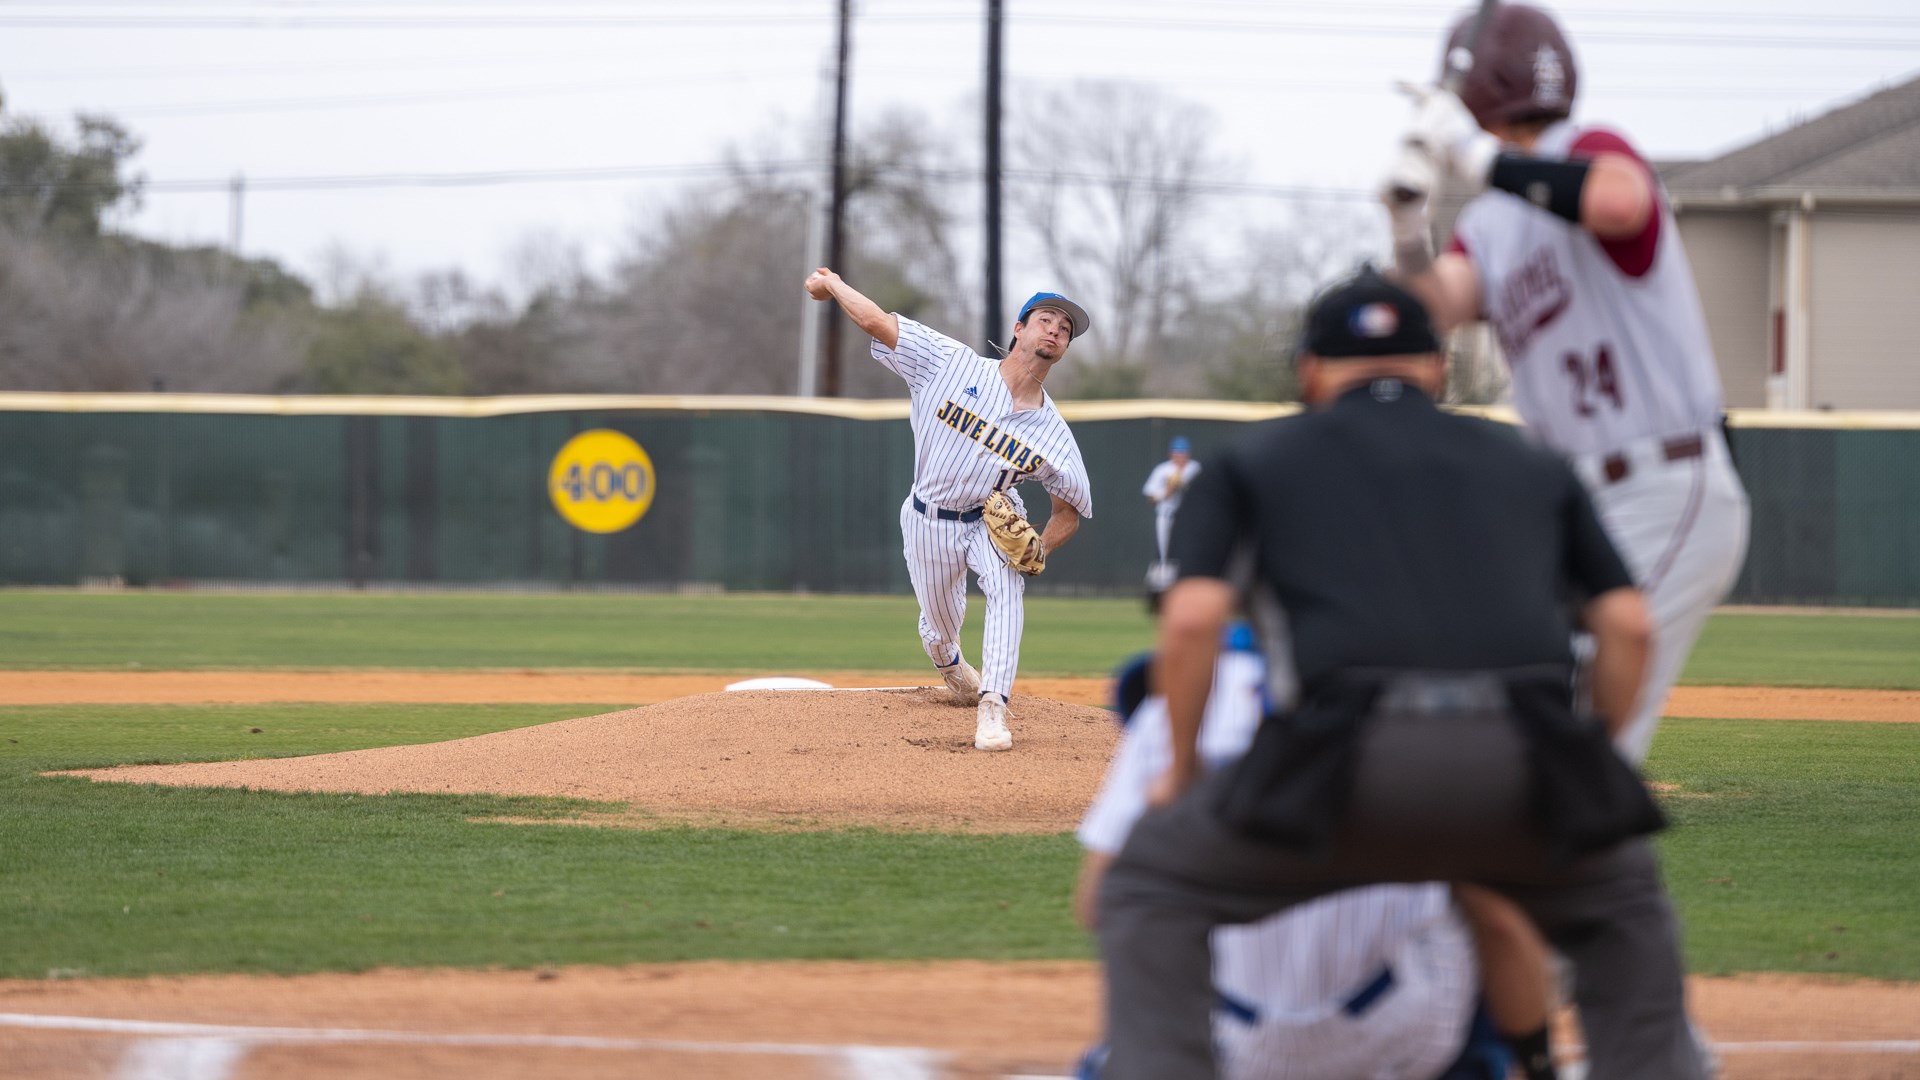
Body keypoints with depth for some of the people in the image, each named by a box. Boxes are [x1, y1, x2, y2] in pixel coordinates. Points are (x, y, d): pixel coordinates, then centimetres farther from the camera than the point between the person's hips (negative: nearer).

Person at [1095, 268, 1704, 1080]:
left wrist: (1181, 773, 20)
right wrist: (1579, 774, 29)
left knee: (1152, 885, 20)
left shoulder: (1252, 463, 24)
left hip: (1356, 755, -2)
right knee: (1620, 903, 33)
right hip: (1523, 761, 2)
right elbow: (1628, 624, 19)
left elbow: (1193, 616, 7)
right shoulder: (1532, 465, 30)